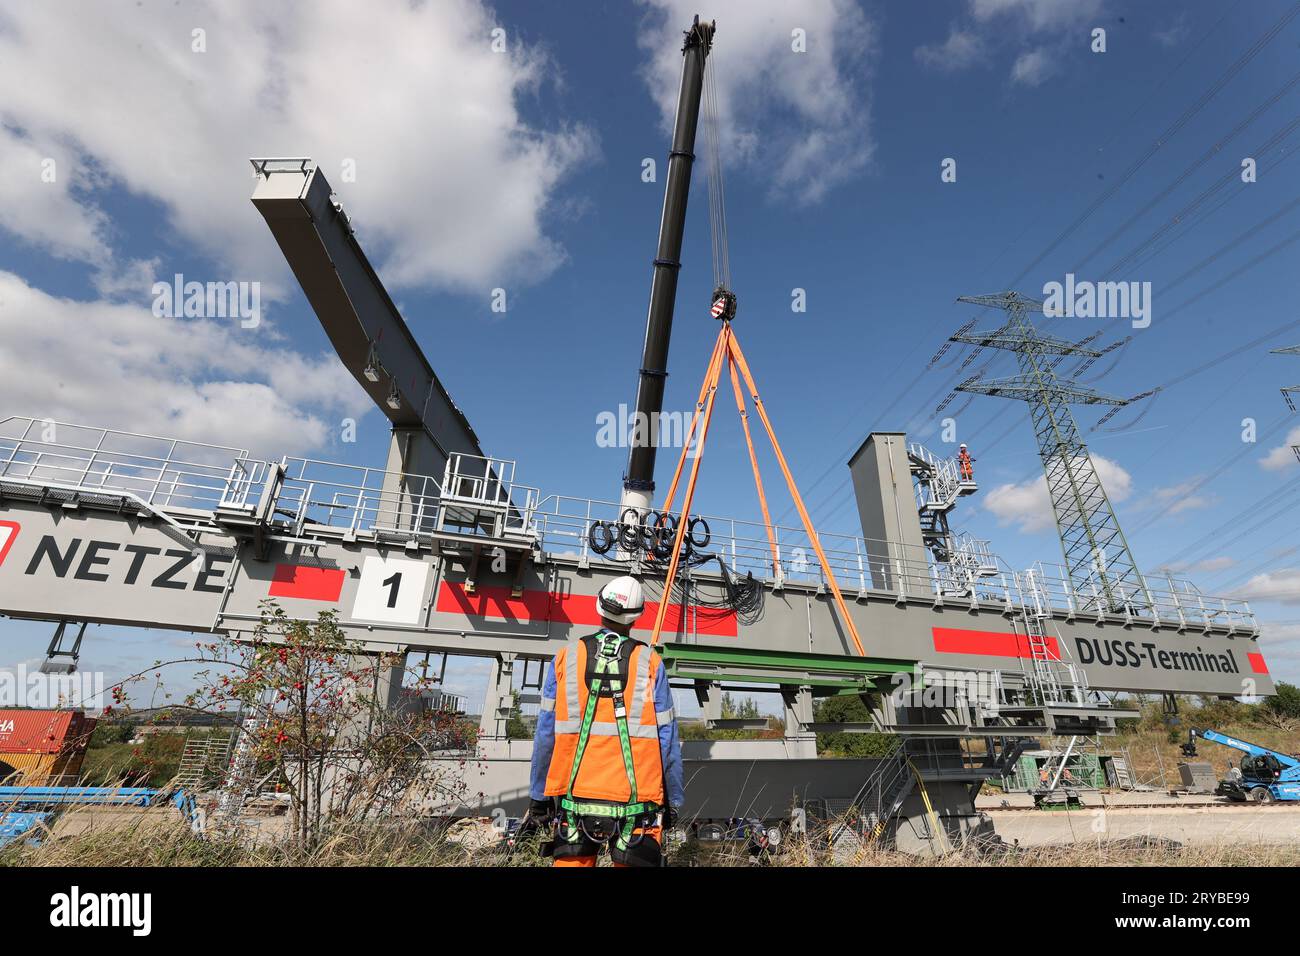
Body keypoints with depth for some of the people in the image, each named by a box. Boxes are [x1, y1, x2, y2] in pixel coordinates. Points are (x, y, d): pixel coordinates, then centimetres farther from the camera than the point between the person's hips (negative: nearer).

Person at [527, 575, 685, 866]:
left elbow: (545, 735, 2)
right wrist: (673, 800, 9)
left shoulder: (565, 658, -1)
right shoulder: (650, 662, -4)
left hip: (574, 800, 1)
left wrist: (538, 796, 11)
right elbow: (667, 739, -2)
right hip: (635, 803, -1)